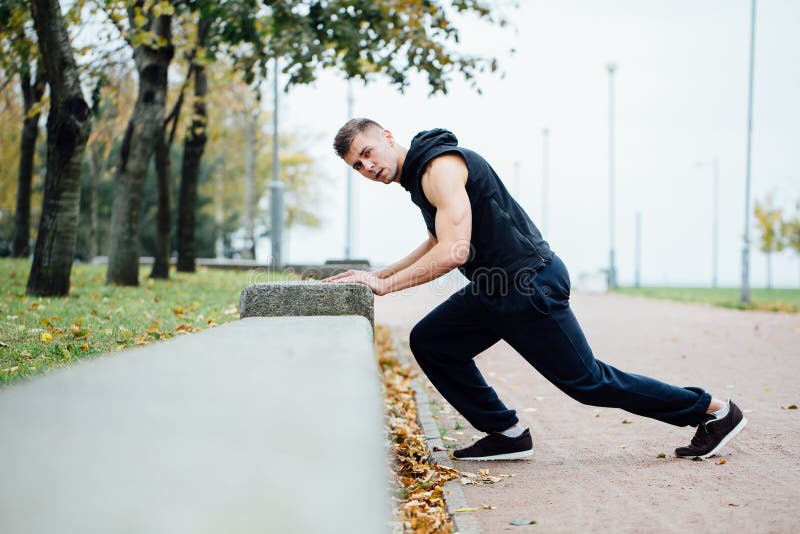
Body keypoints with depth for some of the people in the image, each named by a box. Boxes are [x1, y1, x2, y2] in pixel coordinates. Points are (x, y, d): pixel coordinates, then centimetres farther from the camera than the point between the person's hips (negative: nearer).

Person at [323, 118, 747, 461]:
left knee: (590, 382, 0)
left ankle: (714, 411, 15)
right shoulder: (419, 173, 13)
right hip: (495, 288, 10)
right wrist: (378, 274, 18)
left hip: (531, 286, -10)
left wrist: (384, 286, -24)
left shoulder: (439, 166, -19)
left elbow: (453, 252, -30)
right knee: (428, 342, 5)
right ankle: (508, 434, 9)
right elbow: (436, 244, 27)